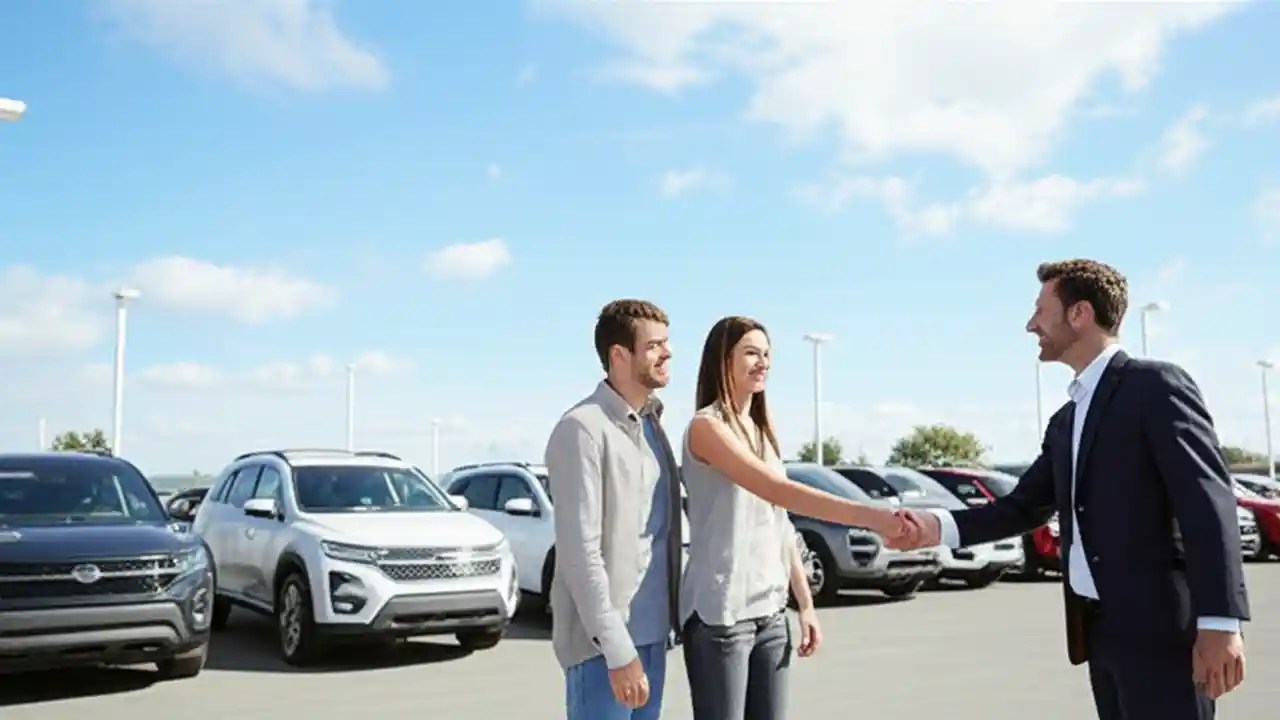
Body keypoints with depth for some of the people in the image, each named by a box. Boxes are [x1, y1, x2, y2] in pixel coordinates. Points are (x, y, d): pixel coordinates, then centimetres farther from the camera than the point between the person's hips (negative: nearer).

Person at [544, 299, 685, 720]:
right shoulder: (584, 429, -12)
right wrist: (617, 648, -18)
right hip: (603, 639, -7)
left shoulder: (652, 424, 13)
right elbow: (581, 551, -16)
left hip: (650, 632, 7)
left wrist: (668, 623, 9)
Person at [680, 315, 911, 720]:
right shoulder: (707, 427, -11)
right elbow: (781, 491, -23)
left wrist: (805, 603, 12)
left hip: (769, 612, 8)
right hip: (720, 612, -8)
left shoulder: (762, 431, 14)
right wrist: (871, 517, -30)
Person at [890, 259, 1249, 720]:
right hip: (1099, 628, 8)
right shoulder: (1066, 420, 18)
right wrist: (939, 527, -1)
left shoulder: (1156, 384, -6)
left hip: (1158, 626, -8)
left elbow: (1207, 499, -14)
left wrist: (1220, 622, -22)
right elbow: (1026, 506, 15)